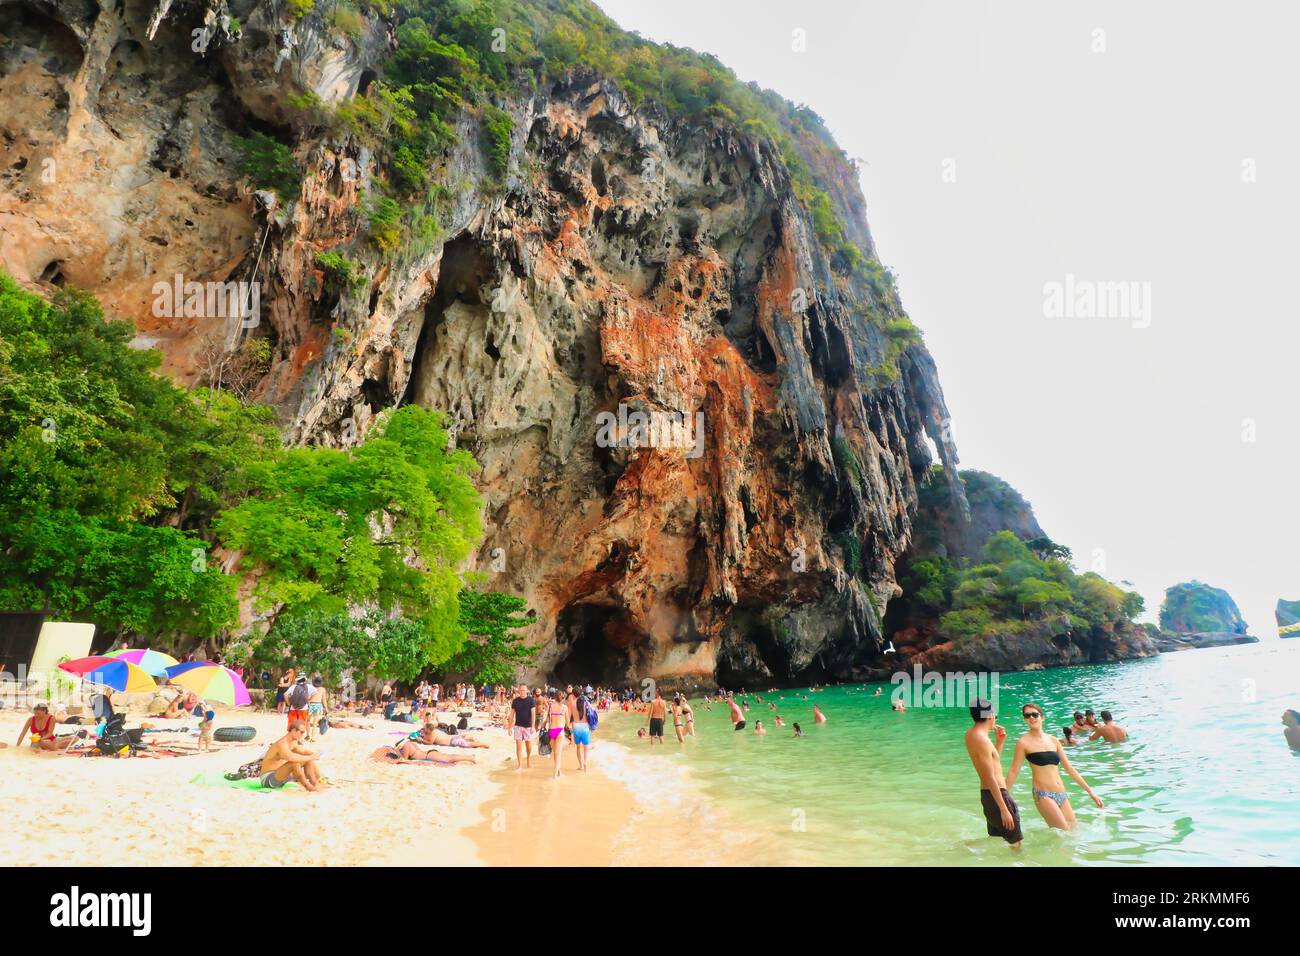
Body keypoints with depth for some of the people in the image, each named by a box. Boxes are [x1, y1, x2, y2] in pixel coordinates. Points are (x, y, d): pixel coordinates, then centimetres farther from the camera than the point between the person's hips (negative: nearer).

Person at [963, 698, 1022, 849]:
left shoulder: (971, 734, 9)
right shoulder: (981, 739, -21)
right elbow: (990, 778, -22)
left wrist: (1000, 742, 12)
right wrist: (1004, 809, -21)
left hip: (986, 793, 10)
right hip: (995, 795, -10)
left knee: (995, 838, 21)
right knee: (1017, 844, 0)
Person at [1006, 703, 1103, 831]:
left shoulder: (1053, 740, 11)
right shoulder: (1024, 742, -4)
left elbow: (1069, 768, 17)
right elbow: (1014, 771, -4)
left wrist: (1090, 791, 16)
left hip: (1061, 795, 6)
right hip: (1043, 795, -6)